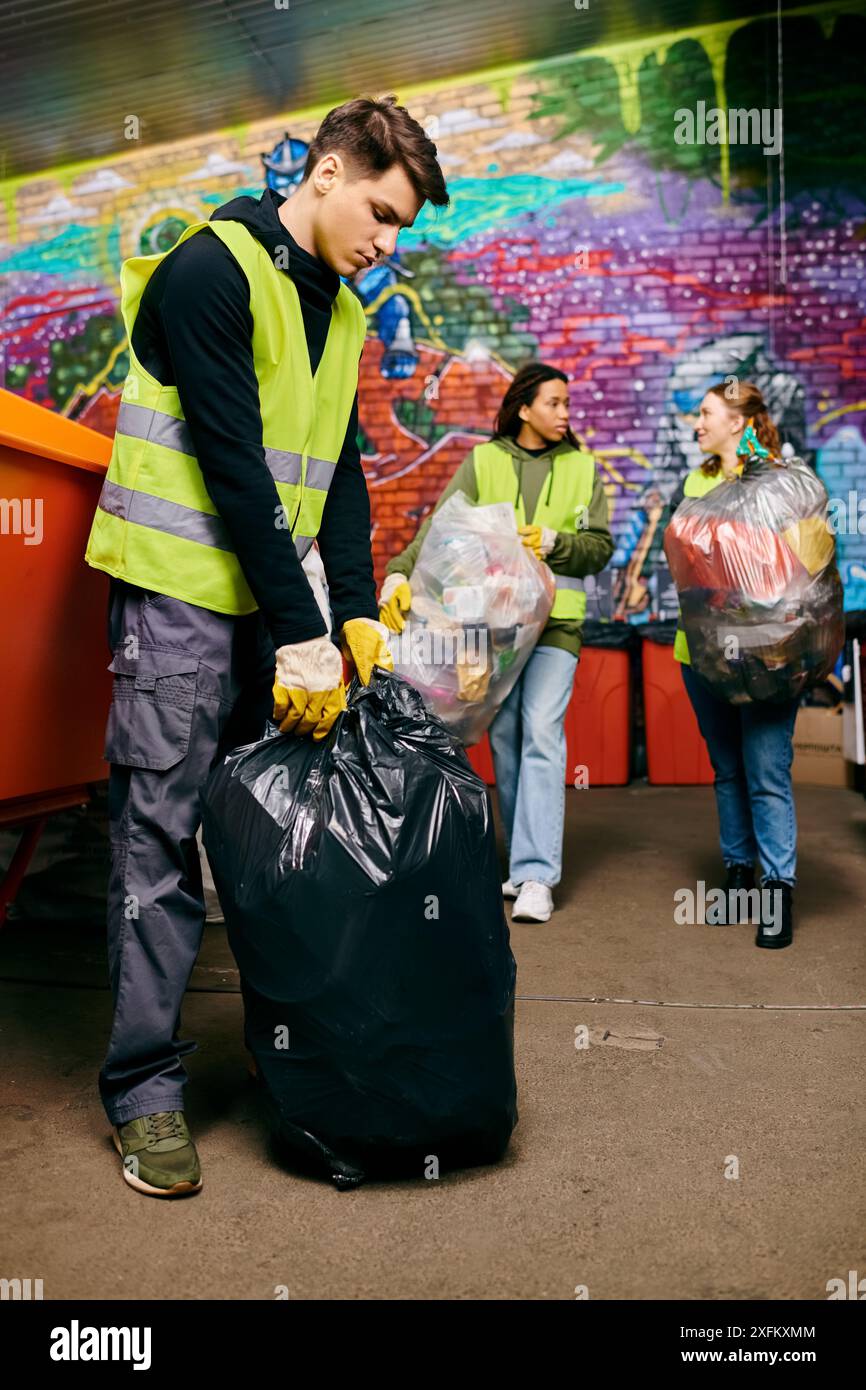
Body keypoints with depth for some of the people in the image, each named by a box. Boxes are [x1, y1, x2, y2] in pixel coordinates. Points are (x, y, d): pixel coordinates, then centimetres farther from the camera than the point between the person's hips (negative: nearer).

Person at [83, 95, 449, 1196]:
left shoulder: (339, 311, 16)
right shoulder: (210, 269, -9)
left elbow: (337, 474, 13)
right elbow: (233, 464, -17)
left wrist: (354, 616, 2)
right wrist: (300, 633, -18)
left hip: (274, 599, 8)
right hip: (180, 595, -7)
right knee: (161, 834, -4)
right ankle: (144, 1088, 6)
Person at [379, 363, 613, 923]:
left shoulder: (583, 466, 10)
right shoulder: (483, 462, 5)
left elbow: (601, 546, 7)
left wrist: (553, 543, -12)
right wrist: (401, 575, -23)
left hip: (556, 620, -1)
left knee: (542, 734, -11)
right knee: (505, 738, 5)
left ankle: (536, 875, -10)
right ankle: (526, 859, 19)